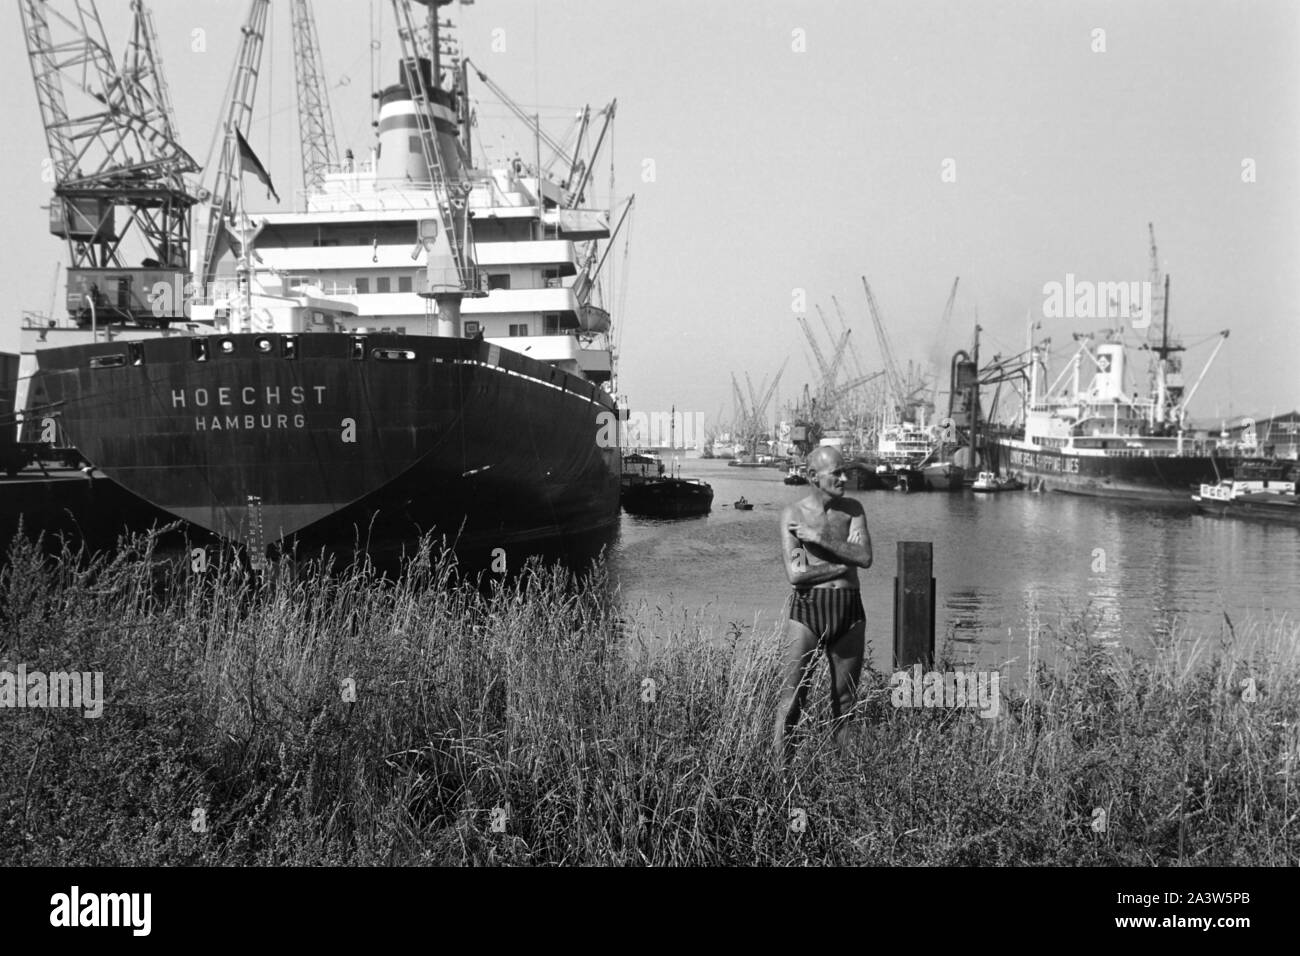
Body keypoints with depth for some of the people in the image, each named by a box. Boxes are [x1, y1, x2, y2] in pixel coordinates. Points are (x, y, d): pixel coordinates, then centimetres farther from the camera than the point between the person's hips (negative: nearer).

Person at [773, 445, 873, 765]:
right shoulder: (792, 514, -1)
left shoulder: (852, 509, 8)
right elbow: (795, 574, -12)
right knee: (791, 700, -4)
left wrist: (819, 538, -12)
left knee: (845, 703, 8)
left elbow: (865, 557, -7)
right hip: (807, 609, -3)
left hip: (849, 611, 3)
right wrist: (845, 562, -7)